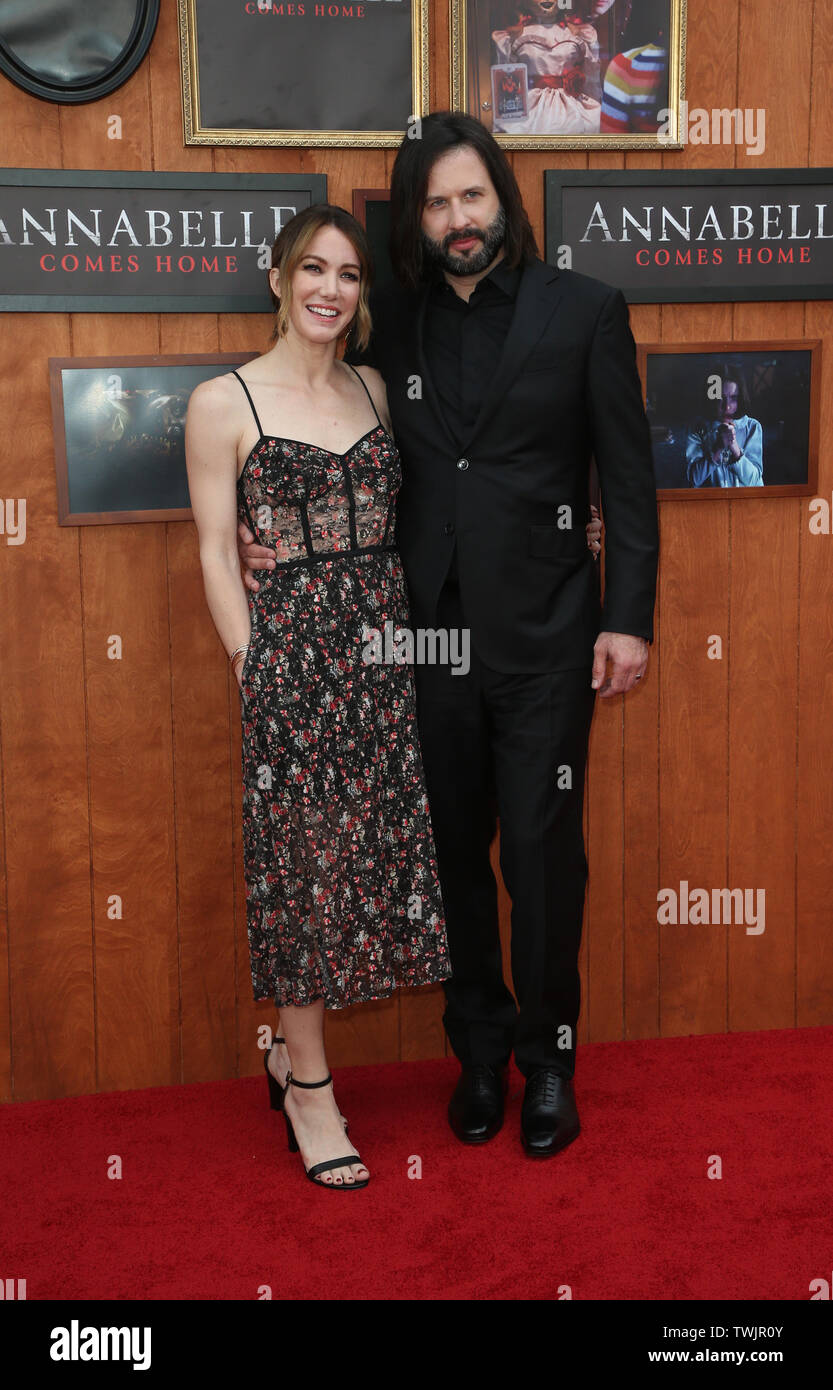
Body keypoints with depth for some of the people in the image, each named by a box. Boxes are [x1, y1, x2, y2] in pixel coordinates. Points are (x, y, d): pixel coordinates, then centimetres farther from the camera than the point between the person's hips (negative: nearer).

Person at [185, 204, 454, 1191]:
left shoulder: (373, 389, 11)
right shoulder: (223, 404, -3)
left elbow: (395, 526, 13)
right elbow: (217, 554, -3)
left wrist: (408, 638, 4)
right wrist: (254, 668, -7)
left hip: (385, 647, 5)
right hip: (291, 654, -5)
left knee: (374, 854, 8)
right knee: (302, 864, 2)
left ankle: (293, 1051, 29)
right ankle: (309, 1090, 19)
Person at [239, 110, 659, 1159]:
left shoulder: (584, 310, -1)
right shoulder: (388, 324, 6)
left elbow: (628, 476, -1)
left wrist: (628, 620, -6)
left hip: (542, 638, -2)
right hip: (426, 634, 3)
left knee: (542, 853, 3)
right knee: (454, 850, 11)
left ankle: (548, 1056, 22)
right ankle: (479, 1046, 29)